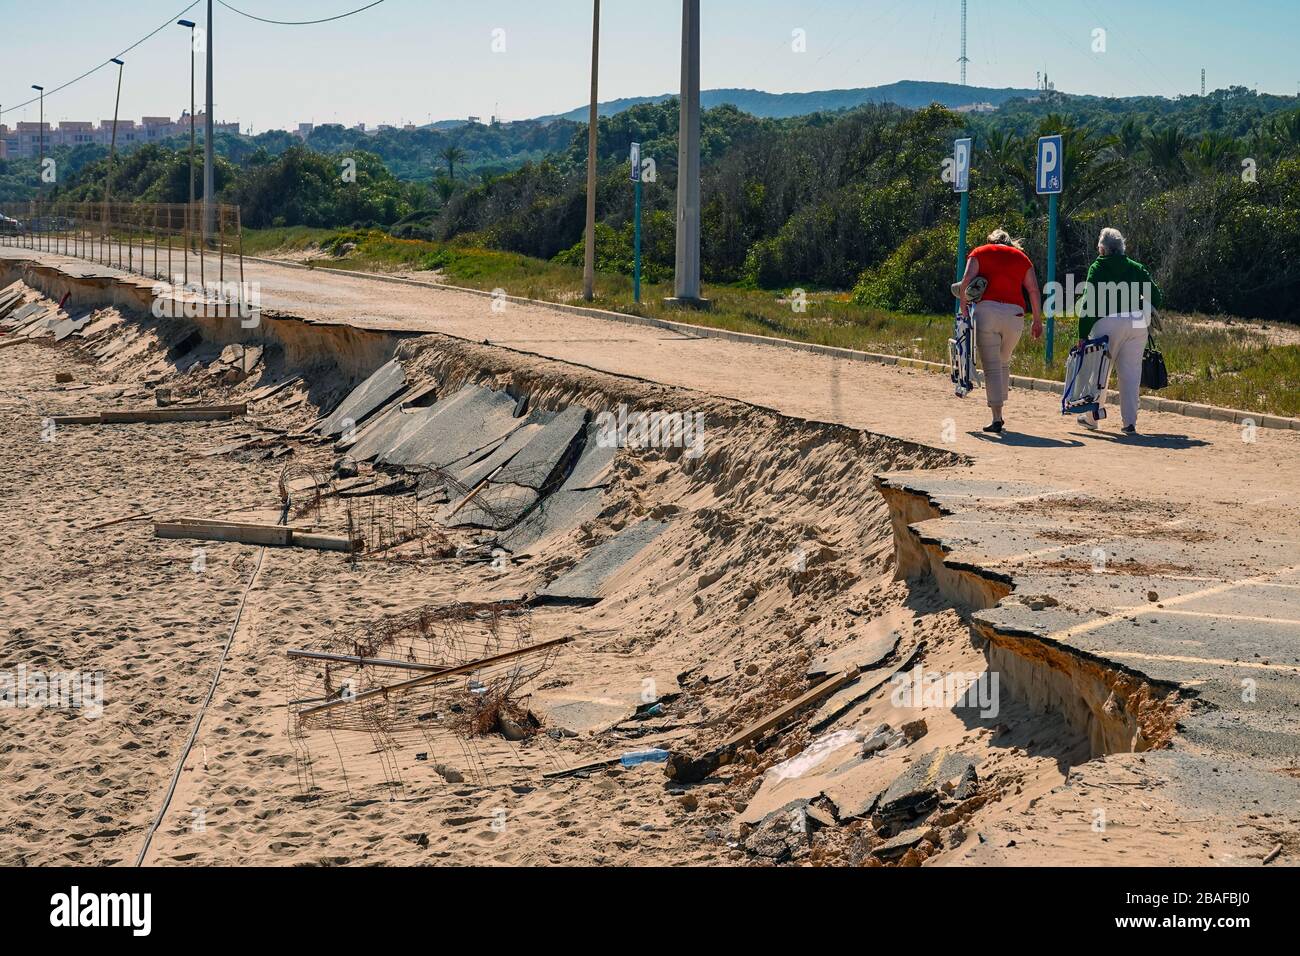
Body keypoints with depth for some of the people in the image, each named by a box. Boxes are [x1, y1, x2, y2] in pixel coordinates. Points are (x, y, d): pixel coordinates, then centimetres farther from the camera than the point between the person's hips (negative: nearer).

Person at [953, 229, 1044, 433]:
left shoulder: (980, 252, 14)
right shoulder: (1021, 257, 21)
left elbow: (967, 280, -3)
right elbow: (1034, 290, 12)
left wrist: (963, 306, 4)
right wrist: (1038, 320, 14)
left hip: (987, 309, -2)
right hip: (1015, 313, 2)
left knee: (991, 366, -1)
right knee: (1004, 363, 21)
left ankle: (997, 418, -10)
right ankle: (998, 413, 21)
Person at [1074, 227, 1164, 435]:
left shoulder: (1098, 267, 3)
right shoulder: (1137, 268, 13)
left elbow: (1089, 302, -4)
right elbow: (1157, 297, 9)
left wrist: (1083, 334, -5)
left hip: (1108, 323, -3)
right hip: (1138, 323, 3)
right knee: (1131, 373, 6)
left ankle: (1091, 417, 16)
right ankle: (1130, 422, 2)